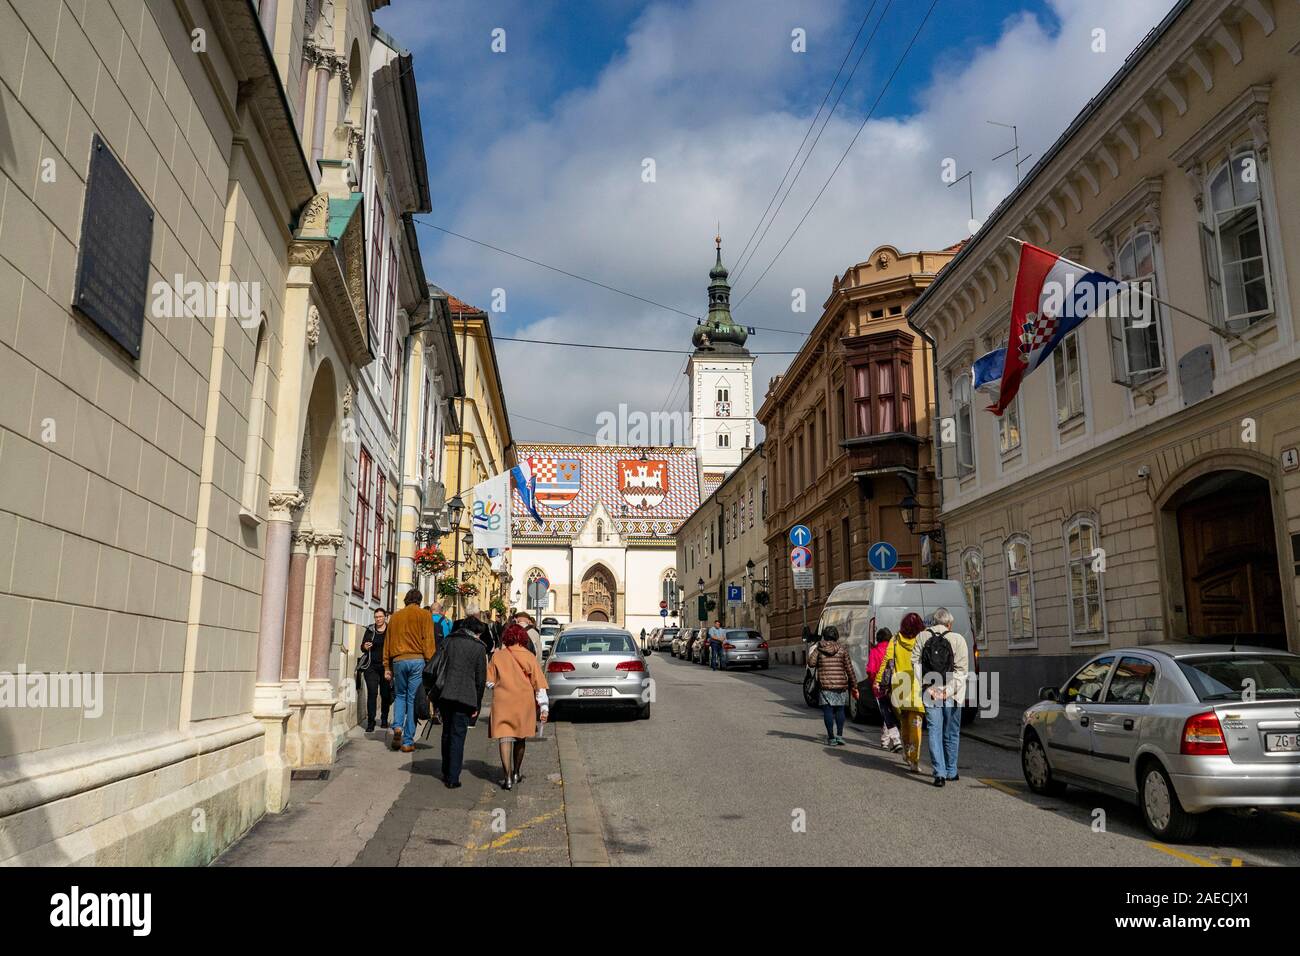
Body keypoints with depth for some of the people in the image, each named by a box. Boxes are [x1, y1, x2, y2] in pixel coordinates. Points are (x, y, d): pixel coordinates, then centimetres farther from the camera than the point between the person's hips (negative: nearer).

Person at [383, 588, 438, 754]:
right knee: (412, 699, 2)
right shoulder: (424, 615, 3)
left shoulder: (395, 617, 13)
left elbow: (387, 642, 15)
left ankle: (397, 726, -3)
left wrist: (387, 667, 19)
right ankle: (408, 742, 3)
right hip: (418, 660, -3)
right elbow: (429, 641, -5)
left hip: (398, 660, 3)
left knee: (400, 695, 21)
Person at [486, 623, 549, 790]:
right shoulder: (530, 657, 0)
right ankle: (516, 773, 30)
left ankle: (508, 778, -12)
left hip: (503, 701, -2)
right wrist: (544, 707, 1)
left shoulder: (498, 656, -1)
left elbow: (490, 682, -2)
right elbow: (539, 685, -2)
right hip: (525, 703, 2)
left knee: (505, 738, -2)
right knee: (520, 738, 19)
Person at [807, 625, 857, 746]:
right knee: (839, 709, 12)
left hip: (825, 685, -1)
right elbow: (849, 668, 4)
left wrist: (811, 653, 13)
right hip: (841, 685, 2)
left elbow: (811, 663, -6)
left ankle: (831, 738, 0)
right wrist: (854, 685, 9)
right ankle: (839, 735, 6)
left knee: (828, 710, 1)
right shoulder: (842, 649, 4)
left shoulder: (818, 648, 0)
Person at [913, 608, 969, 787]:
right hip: (952, 695, 0)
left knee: (934, 732, 3)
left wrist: (927, 687, -7)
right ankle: (951, 772, 25)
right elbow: (961, 669, -9)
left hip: (930, 693, 0)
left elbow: (915, 663, -4)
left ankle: (939, 773, -6)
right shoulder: (957, 639, -3)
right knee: (951, 734, 14)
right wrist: (949, 690, -10)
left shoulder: (922, 636, 3)